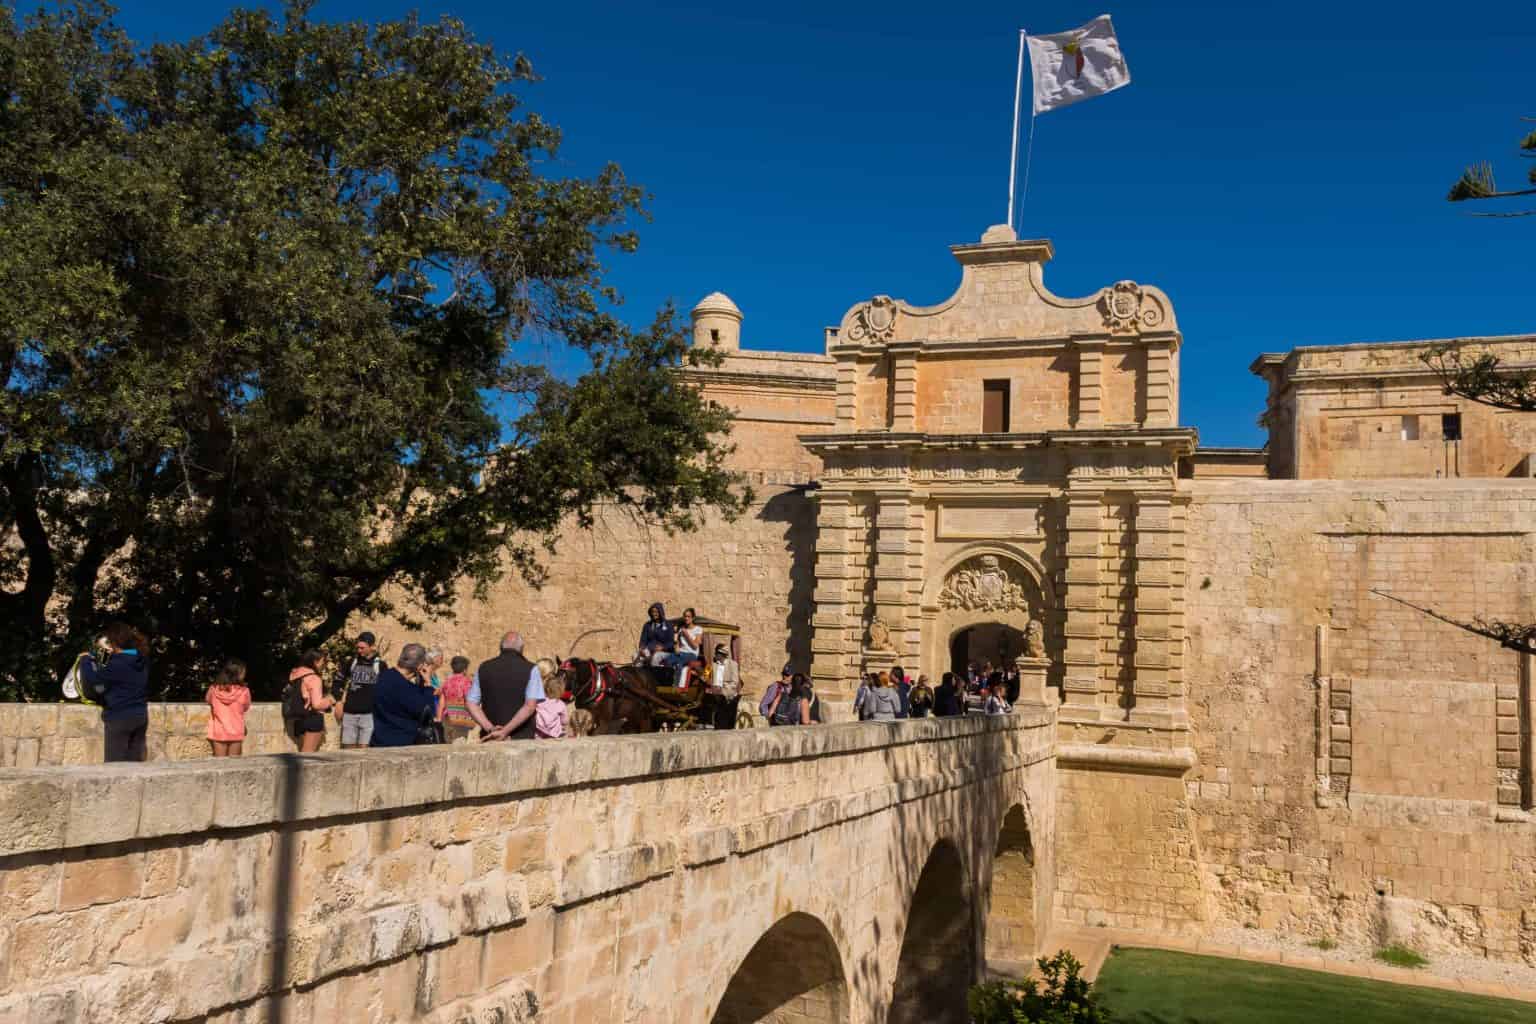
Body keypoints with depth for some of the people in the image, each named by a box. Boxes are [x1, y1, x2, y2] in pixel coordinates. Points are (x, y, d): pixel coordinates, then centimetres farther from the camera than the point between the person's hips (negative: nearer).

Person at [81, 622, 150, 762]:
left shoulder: (117, 664, -19)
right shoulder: (141, 660, 4)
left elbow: (92, 679, -17)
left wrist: (86, 660, -1)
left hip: (119, 717, -7)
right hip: (140, 716, 7)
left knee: (114, 763, 4)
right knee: (134, 761, 11)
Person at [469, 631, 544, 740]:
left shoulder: (483, 668, 9)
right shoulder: (530, 669, -2)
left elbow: (472, 705, 3)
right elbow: (530, 706, -13)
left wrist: (490, 728, -8)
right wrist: (505, 731, -15)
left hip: (490, 739, 3)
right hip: (521, 738, -3)